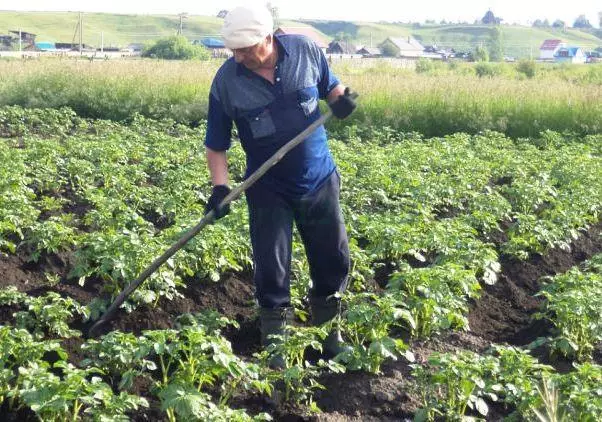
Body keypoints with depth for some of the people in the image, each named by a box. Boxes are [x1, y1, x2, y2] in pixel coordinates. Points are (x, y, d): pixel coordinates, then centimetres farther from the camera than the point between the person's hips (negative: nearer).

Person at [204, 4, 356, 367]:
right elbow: (216, 143, -6)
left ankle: (330, 334, 33)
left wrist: (341, 98, -14)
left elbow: (329, 85, 8)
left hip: (320, 179, 2)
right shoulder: (226, 81, -15)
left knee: (334, 260, 11)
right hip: (268, 188, -2)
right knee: (271, 269, 0)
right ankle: (275, 343, 19)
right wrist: (220, 186, -18)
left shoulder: (306, 51, -12)